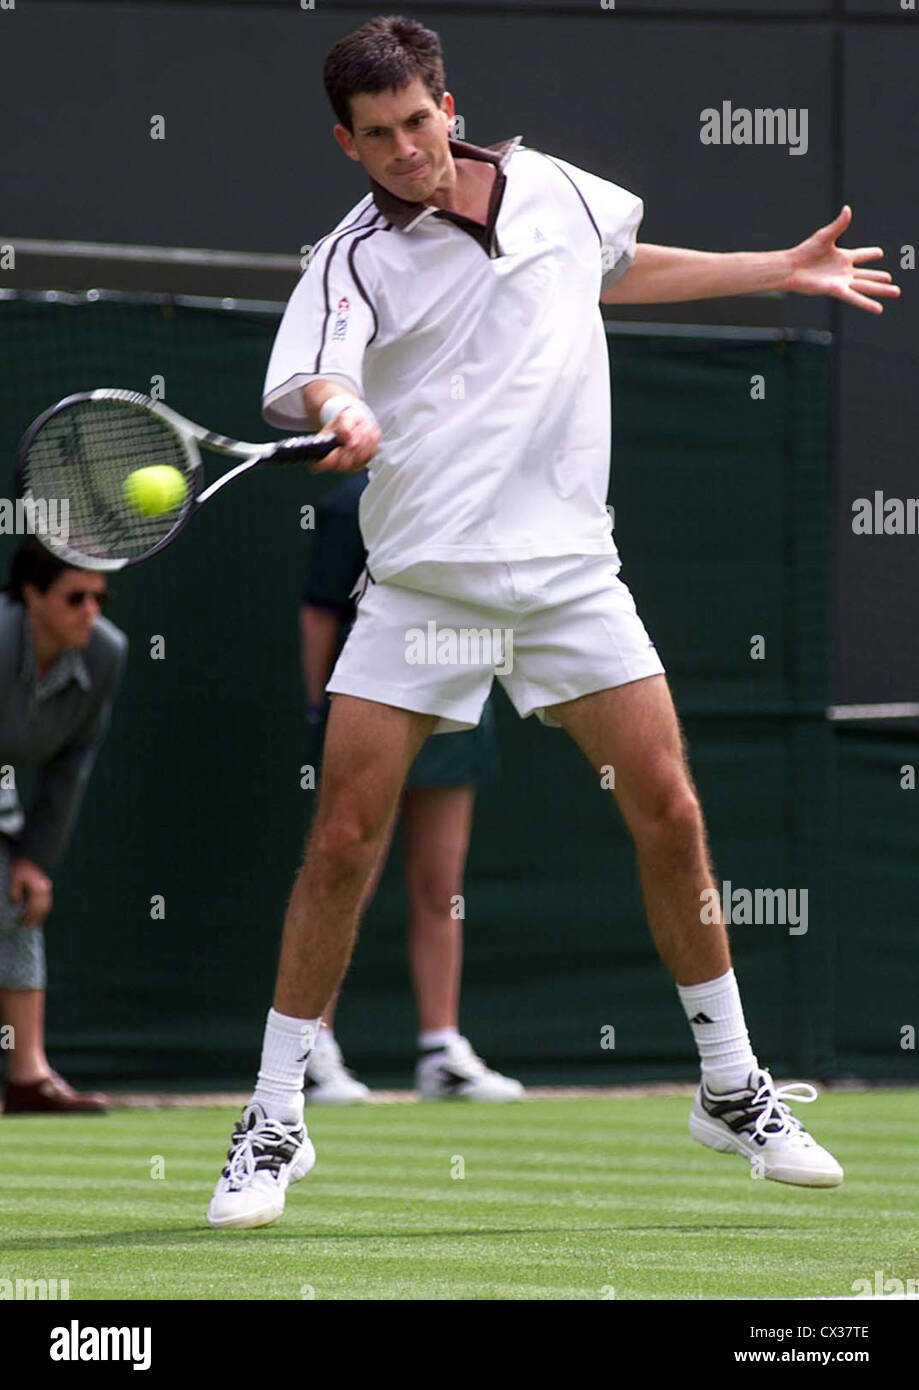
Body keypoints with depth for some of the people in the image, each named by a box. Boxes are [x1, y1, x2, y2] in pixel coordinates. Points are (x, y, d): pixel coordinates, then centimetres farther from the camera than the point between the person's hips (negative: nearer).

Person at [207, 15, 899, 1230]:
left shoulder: (550, 186, 8)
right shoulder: (356, 259, -7)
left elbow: (623, 267, 29)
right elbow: (310, 378, -26)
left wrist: (781, 271, 31)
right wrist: (338, 414, -49)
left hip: (570, 570, 3)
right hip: (425, 574, -3)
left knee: (669, 815, 0)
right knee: (344, 840, -8)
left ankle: (733, 1090, 16)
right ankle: (275, 1123, 3)